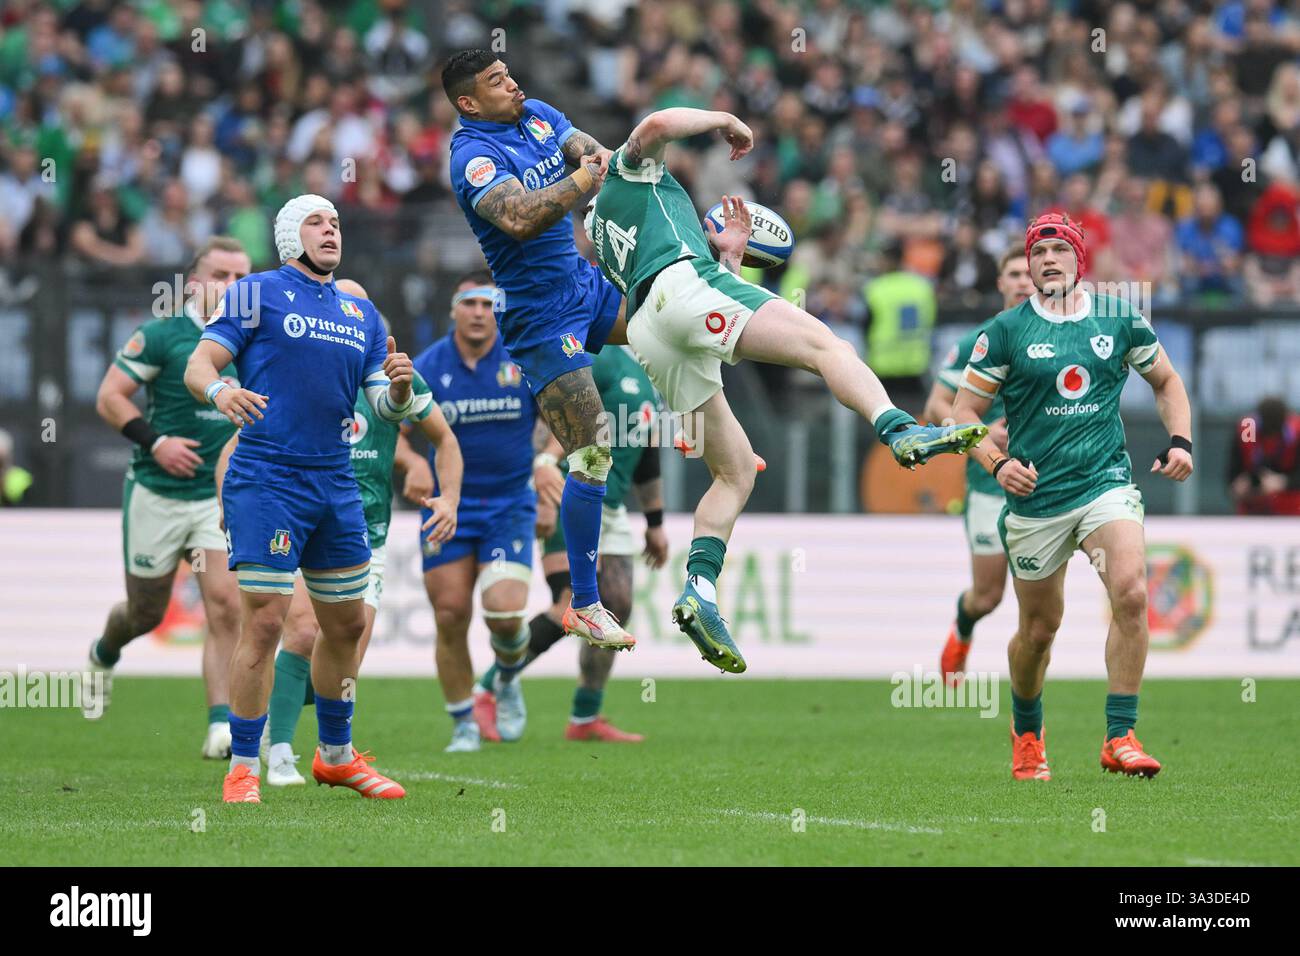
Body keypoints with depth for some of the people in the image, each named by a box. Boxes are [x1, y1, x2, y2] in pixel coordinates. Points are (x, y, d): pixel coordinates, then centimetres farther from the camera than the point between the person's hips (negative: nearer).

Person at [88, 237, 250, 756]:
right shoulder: (162, 335, -9)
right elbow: (109, 397, -9)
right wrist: (155, 442, -20)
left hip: (222, 496, 2)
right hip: (156, 493, -2)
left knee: (225, 605, -14)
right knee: (146, 612, 11)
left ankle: (222, 724, -14)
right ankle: (104, 654, 47)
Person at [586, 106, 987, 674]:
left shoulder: (597, 232, 39)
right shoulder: (630, 169, 22)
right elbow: (657, 125, -4)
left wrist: (729, 255, 33)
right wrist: (723, 121, 10)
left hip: (648, 339, 7)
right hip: (683, 283, -7)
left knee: (735, 472, 8)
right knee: (825, 346, -19)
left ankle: (699, 588, -11)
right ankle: (902, 431, -45)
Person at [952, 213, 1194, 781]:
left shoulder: (1122, 319, 5)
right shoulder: (1006, 330, 0)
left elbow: (1166, 381, 21)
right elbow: (964, 412, 2)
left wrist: (1179, 440, 5)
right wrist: (997, 463, -15)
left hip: (1107, 483, 1)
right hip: (1034, 496, -1)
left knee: (1131, 592, -23)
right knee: (1039, 628, 6)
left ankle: (1120, 736, -17)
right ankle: (1026, 734, 34)